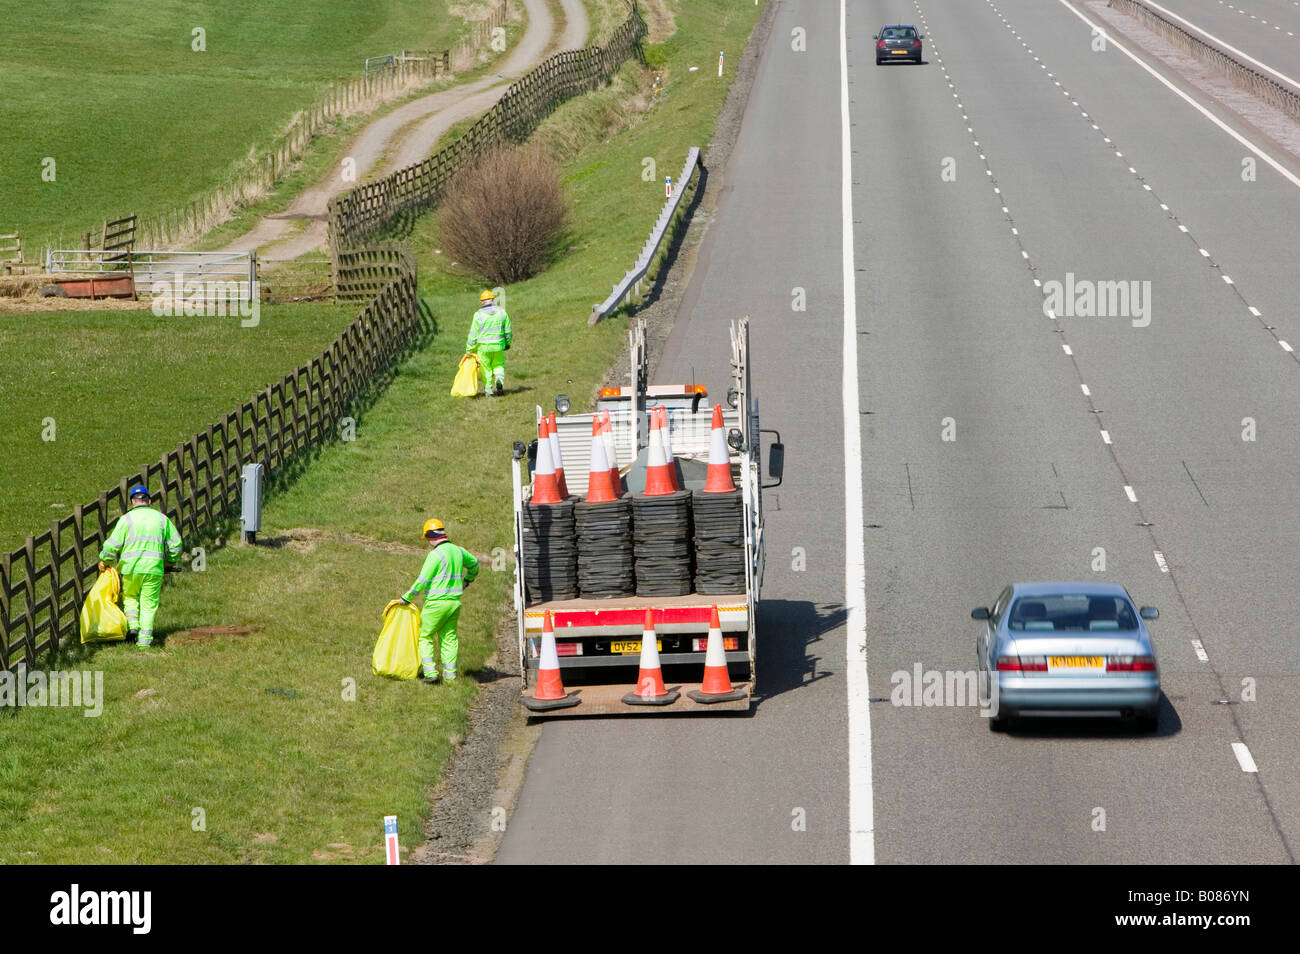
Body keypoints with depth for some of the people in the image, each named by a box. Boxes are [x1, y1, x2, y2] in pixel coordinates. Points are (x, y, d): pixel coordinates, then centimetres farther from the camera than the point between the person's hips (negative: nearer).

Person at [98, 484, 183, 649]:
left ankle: (132, 623, -1)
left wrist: (104, 561, 13)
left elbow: (113, 544, -3)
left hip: (131, 567, -1)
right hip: (154, 567, 1)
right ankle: (145, 639, -1)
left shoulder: (127, 518, 0)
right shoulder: (161, 518, 9)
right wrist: (171, 561, 31)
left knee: (130, 597, 20)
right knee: (149, 603, 6)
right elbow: (175, 543, 14)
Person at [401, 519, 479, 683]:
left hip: (436, 602, -7)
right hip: (455, 601, 7)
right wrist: (466, 581, 45)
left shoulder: (436, 554, -15)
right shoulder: (458, 551, 9)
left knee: (425, 637, 4)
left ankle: (430, 673, -4)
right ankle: (450, 674, 6)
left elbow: (422, 581, -15)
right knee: (449, 638, 10)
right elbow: (474, 564, 29)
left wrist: (406, 598, -6)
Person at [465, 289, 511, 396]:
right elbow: (508, 331, 7)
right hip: (498, 346, 2)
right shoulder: (502, 312, 0)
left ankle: (488, 390, 12)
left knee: (486, 368, 11)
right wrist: (508, 343, 23)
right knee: (499, 365, 17)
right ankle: (499, 380, -9)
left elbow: (473, 335, -6)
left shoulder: (479, 314, -8)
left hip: (483, 347, -2)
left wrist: (469, 351, 2)